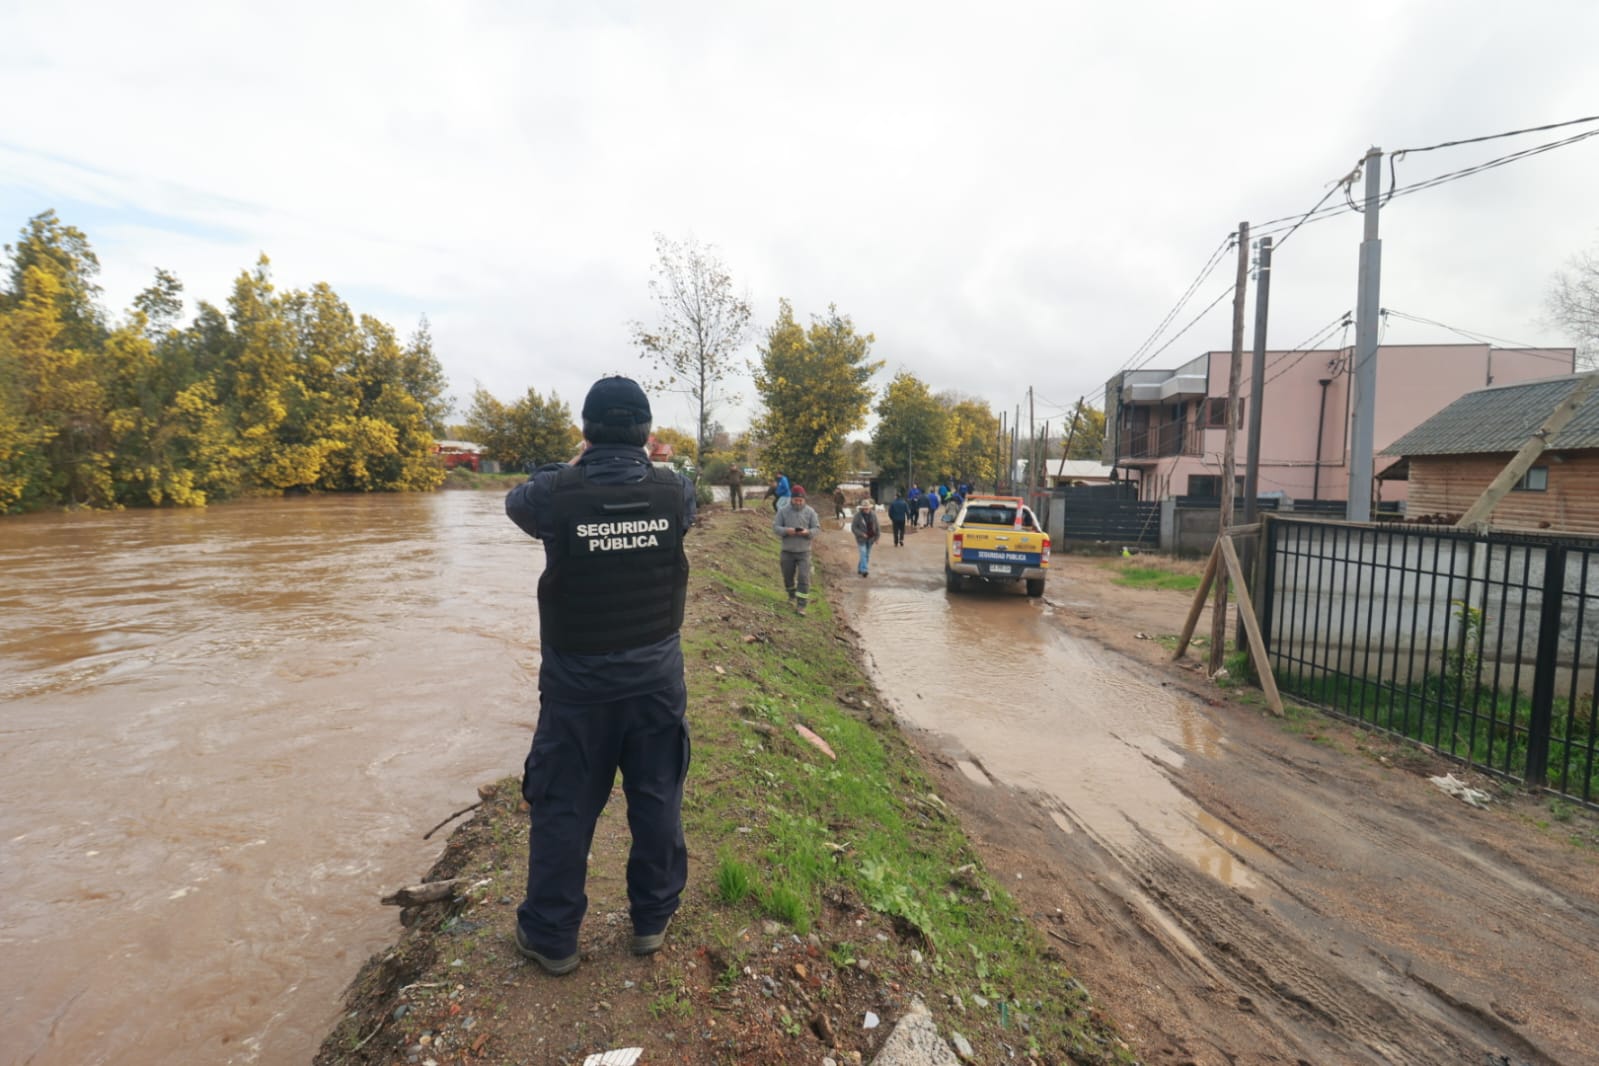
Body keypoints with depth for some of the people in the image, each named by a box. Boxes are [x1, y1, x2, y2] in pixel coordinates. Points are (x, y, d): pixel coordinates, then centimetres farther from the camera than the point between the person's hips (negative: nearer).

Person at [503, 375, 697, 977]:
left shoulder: (557, 492, -15)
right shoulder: (673, 491, -9)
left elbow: (516, 502, 9)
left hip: (578, 678, -2)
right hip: (656, 673, 2)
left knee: (564, 807, 14)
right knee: (657, 799, 16)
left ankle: (551, 937, 29)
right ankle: (653, 920, 33)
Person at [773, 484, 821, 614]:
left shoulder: (810, 512, -2)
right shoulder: (783, 510, -3)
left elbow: (817, 528, -1)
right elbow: (775, 527, -5)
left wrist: (807, 532, -22)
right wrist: (786, 531, -24)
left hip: (804, 551, -1)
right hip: (787, 551, 1)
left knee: (804, 578, -9)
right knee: (788, 576, 15)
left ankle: (801, 605, -3)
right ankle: (792, 595, 43)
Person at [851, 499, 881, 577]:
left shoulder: (873, 514, -3)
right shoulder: (858, 515, -13)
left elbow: (877, 526, 5)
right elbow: (853, 528, -11)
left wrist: (877, 537, 2)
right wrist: (861, 534, -20)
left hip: (870, 538, 4)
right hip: (861, 538, -4)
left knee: (867, 555, 10)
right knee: (863, 553, -15)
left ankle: (860, 568, 25)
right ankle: (864, 570, -19)